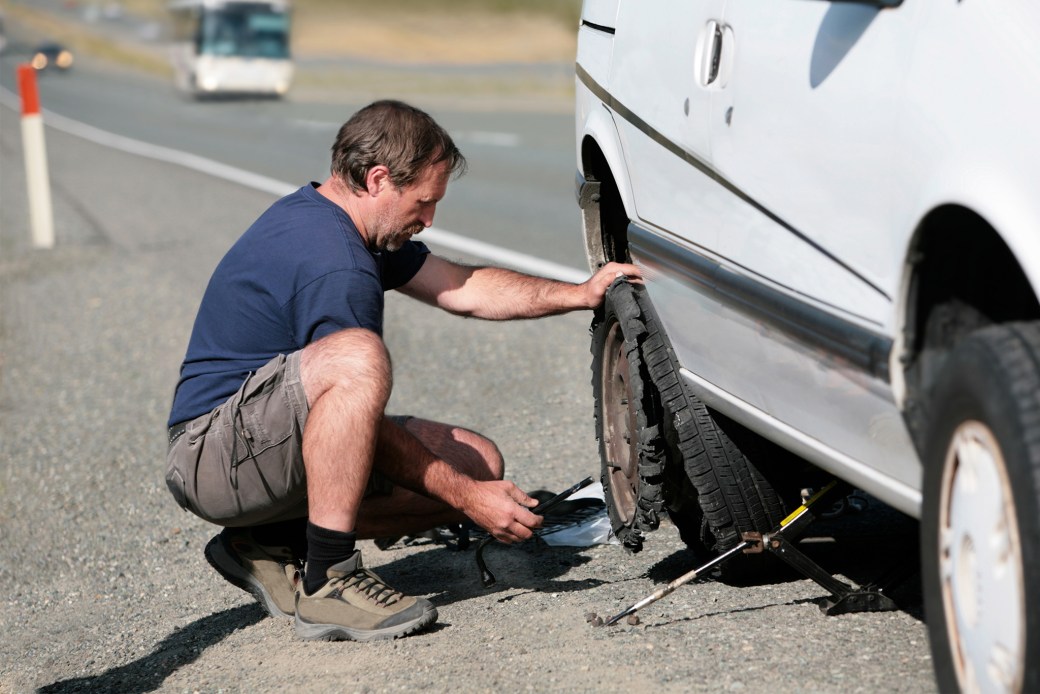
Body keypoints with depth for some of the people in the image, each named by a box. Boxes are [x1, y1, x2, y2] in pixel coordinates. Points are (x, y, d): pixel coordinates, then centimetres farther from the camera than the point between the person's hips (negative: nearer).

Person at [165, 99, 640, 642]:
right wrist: (466, 497, -14)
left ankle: (271, 545, 8)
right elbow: (362, 407, -20)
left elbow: (460, 290, 16)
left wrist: (581, 295, 9)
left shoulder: (317, 213, 10)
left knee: (479, 461, 3)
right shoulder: (335, 268, -23)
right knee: (355, 357, -37)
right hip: (210, 450, -11)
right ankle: (325, 580, -28)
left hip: (272, 442, 11)